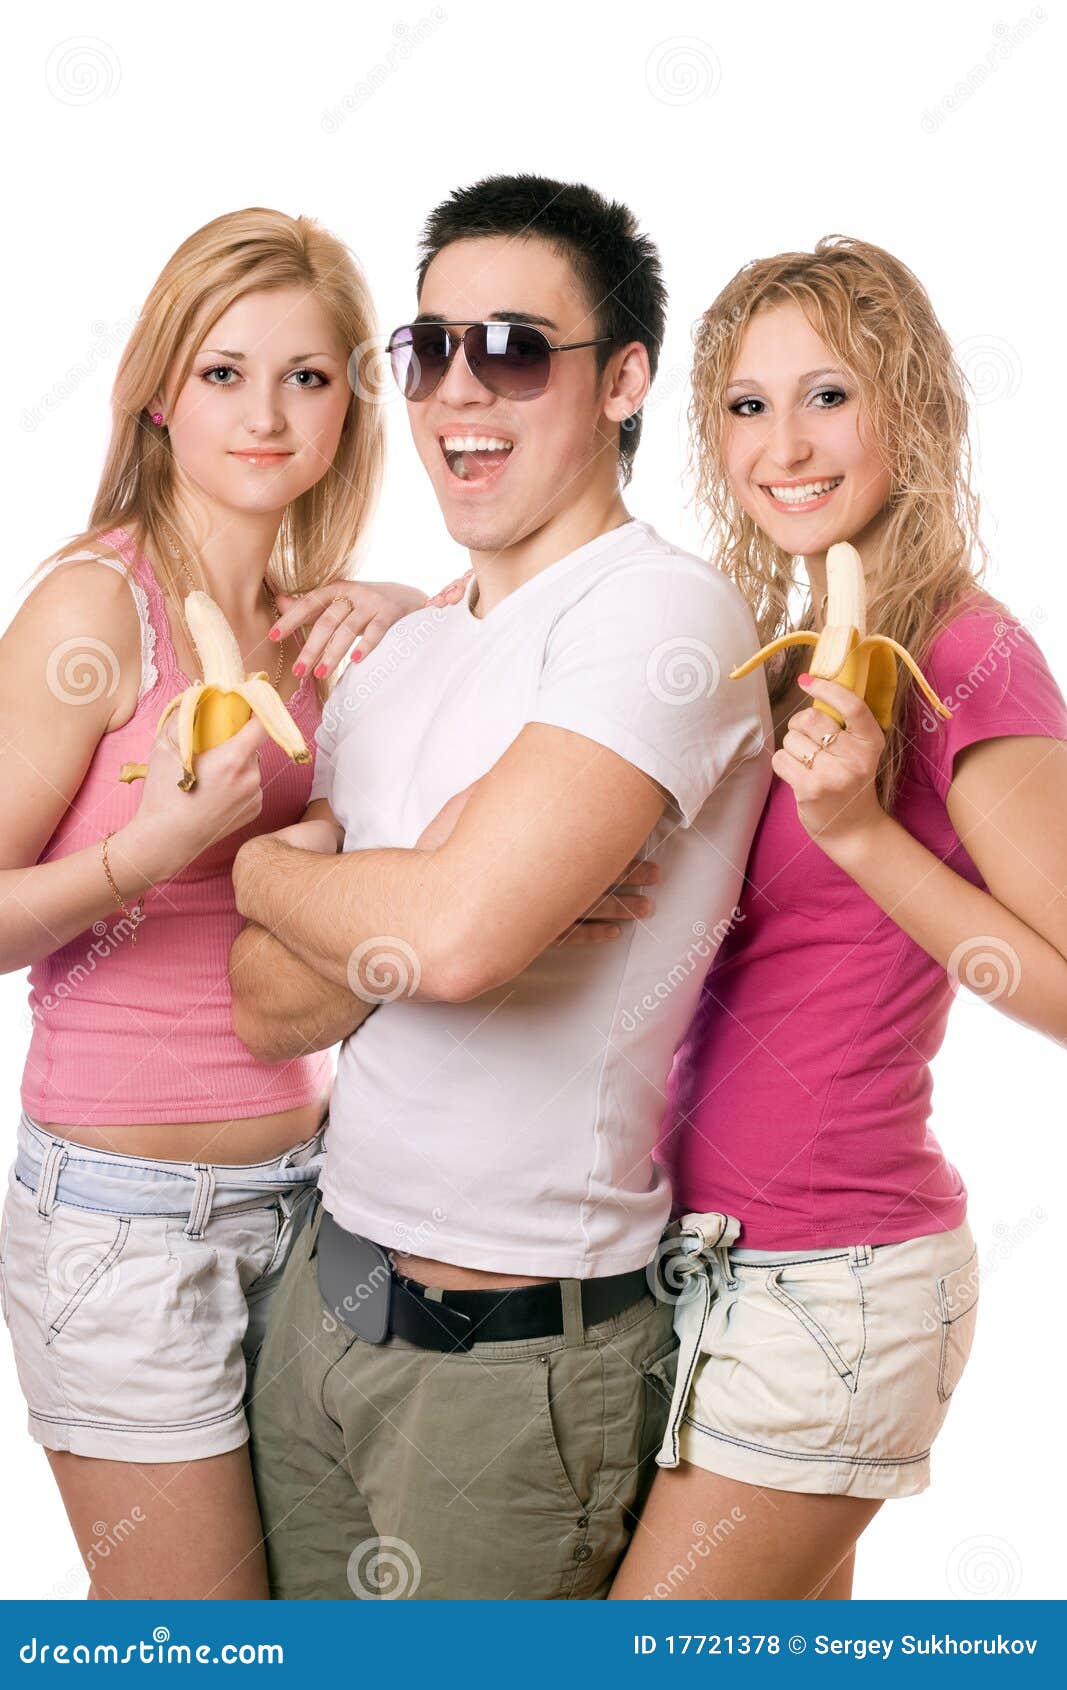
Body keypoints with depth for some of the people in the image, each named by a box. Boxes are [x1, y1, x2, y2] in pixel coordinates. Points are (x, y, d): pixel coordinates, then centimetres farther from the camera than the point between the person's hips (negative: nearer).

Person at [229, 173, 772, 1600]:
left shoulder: (662, 612, -15)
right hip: (323, 1286, 7)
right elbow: (271, 1009, 4)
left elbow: (457, 936, -29)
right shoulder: (398, 654, 9)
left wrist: (261, 870, -8)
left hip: (511, 1354, -7)